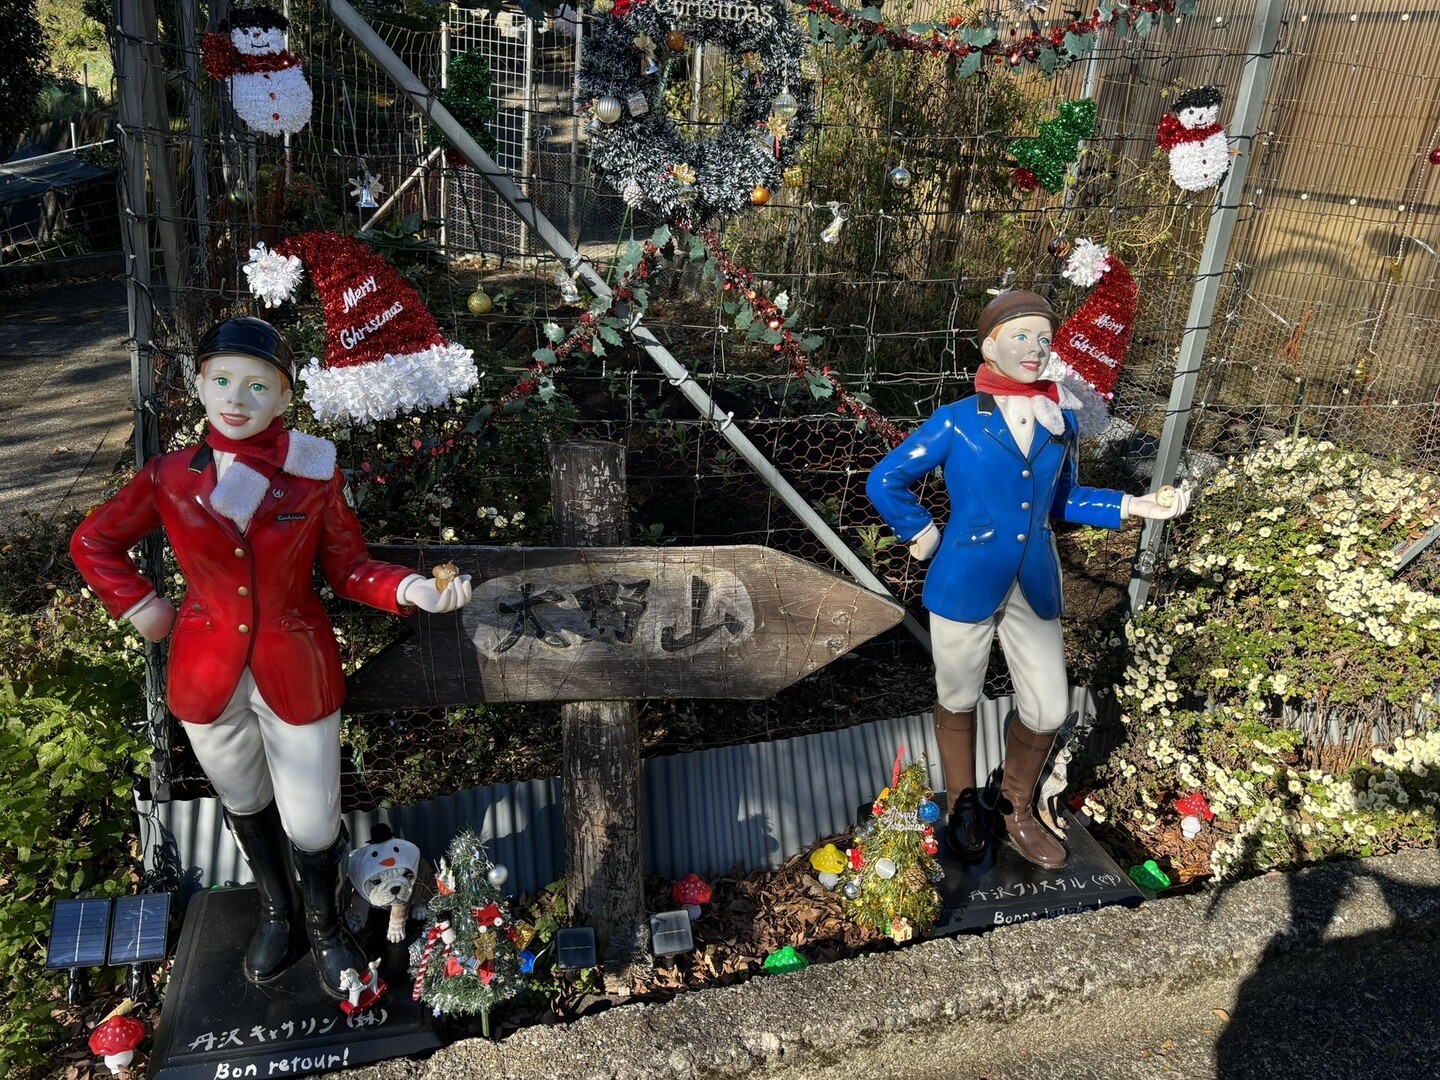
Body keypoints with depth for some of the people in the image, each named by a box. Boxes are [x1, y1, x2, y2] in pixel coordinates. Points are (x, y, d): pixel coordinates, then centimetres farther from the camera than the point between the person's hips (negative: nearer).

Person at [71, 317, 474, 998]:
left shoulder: (316, 475, -12)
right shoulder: (170, 477, -8)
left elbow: (348, 570, -6)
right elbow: (92, 543, 9)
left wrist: (412, 589, -23)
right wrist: (137, 606, 0)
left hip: (297, 670, -2)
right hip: (206, 673, 2)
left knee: (312, 821, 7)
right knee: (244, 802, 23)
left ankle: (325, 924, 38)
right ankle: (276, 913, 50)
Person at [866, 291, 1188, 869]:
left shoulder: (1060, 421, 2)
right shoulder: (958, 421, -11)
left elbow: (1063, 500, 14)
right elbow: (884, 481, -4)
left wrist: (1130, 506, 3)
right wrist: (921, 534, -4)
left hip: (1035, 588, 4)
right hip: (966, 585, -4)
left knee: (1048, 710, 9)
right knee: (959, 700, 14)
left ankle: (1017, 809, 35)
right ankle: (963, 807, 39)